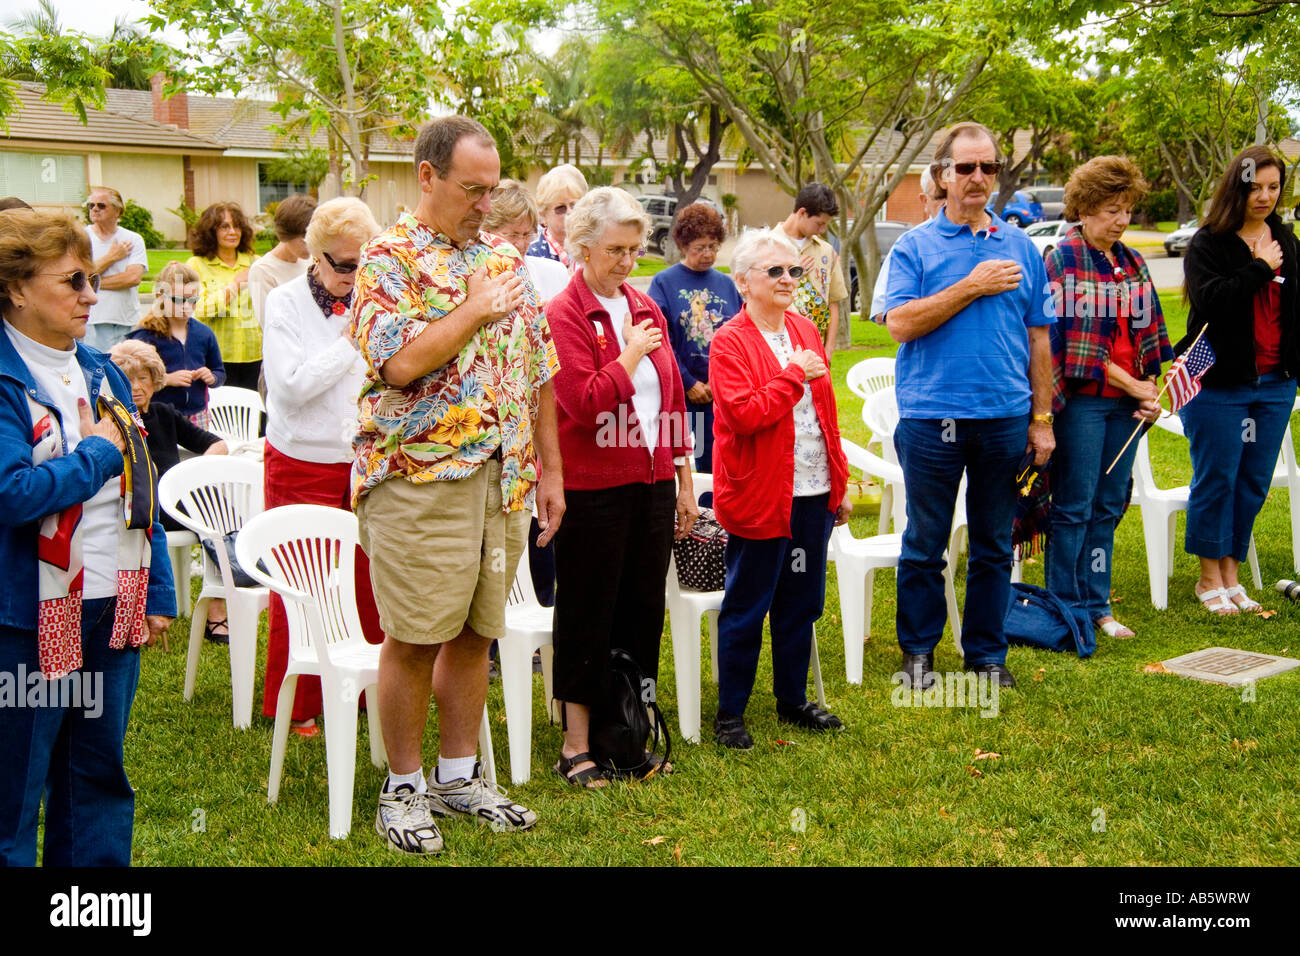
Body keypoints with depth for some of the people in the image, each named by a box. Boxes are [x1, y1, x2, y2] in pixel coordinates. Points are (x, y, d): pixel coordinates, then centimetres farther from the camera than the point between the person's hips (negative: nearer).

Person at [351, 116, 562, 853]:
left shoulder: (506, 258, 12)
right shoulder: (389, 258, -7)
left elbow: (539, 372, 14)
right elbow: (401, 362, -22)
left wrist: (550, 469, 11)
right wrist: (478, 307, -13)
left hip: (504, 479, 6)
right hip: (420, 478, -5)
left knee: (475, 630, 12)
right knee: (414, 639, 2)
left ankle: (460, 776, 25)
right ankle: (404, 786, 16)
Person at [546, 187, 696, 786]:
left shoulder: (646, 308, 12)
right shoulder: (562, 315, -9)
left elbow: (672, 399, 15)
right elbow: (583, 403, -19)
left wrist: (684, 479, 14)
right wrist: (630, 354, -14)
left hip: (650, 483, 6)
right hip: (592, 488, -6)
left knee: (644, 609, 11)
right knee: (586, 616, 2)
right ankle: (576, 745, 13)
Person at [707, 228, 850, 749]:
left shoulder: (806, 331, 12)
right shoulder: (730, 341, -10)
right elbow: (743, 414, -21)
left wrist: (839, 483, 15)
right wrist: (794, 374, -18)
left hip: (813, 493, 7)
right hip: (759, 496, -7)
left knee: (801, 602, 15)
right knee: (746, 608, 3)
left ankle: (793, 700, 30)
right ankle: (730, 713, 15)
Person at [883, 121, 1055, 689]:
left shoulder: (1020, 248, 11)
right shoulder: (915, 246, 2)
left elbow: (1039, 339, 11)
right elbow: (900, 323, -11)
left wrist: (1041, 419, 6)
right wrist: (972, 286, -13)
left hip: (1005, 417, 3)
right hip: (931, 416, -3)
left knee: (994, 546, 10)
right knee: (924, 543, 6)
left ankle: (987, 654, 22)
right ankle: (918, 651, 19)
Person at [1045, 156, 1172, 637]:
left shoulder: (1132, 263, 14)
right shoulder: (1063, 260, -8)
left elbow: (1149, 335, 16)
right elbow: (1076, 346, -14)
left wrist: (1150, 390, 1)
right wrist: (1132, 384, -12)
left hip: (1127, 401, 7)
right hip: (1082, 400, -6)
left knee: (1109, 505, 10)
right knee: (1074, 506, -1)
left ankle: (1096, 604, 19)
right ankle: (1064, 609, 9)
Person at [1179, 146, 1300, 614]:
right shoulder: (1207, 243, -7)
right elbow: (1211, 299, -23)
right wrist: (1260, 267, -16)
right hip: (1220, 383, -6)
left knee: (1254, 482, 7)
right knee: (1216, 479, -1)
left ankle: (1230, 572, 18)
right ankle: (1209, 578, 11)